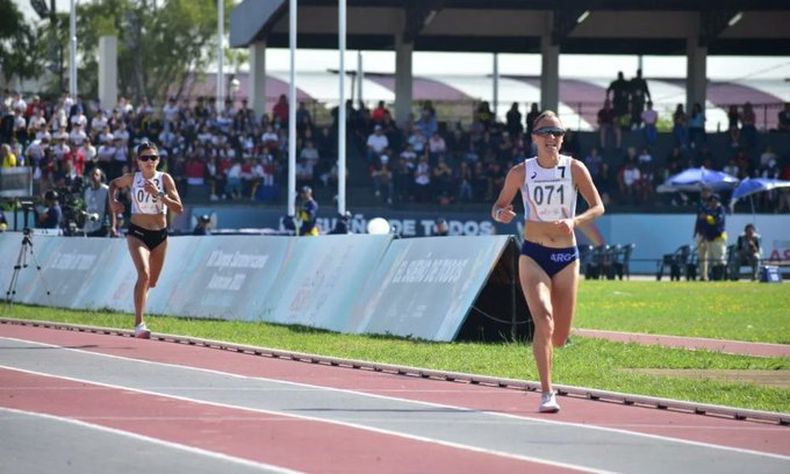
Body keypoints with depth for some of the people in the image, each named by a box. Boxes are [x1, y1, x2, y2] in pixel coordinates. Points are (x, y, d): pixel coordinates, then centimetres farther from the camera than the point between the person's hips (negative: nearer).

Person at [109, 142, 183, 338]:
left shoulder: (165, 179, -6)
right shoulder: (132, 178, -4)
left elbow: (179, 209, -12)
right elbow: (114, 184, 18)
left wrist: (158, 194, -23)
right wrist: (113, 200, -2)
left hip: (160, 235, 3)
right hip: (137, 233, -2)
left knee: (152, 282, 16)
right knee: (144, 273, -24)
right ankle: (139, 324, -26)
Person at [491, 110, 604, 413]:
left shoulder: (574, 169, -3)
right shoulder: (521, 172, -3)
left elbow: (598, 206, -3)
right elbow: (499, 206, 6)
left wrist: (574, 222, -21)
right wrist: (501, 214, -19)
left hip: (567, 256, 2)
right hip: (533, 255, -2)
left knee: (559, 337, 6)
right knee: (544, 320, -23)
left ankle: (542, 348, 45)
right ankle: (547, 394, -18)